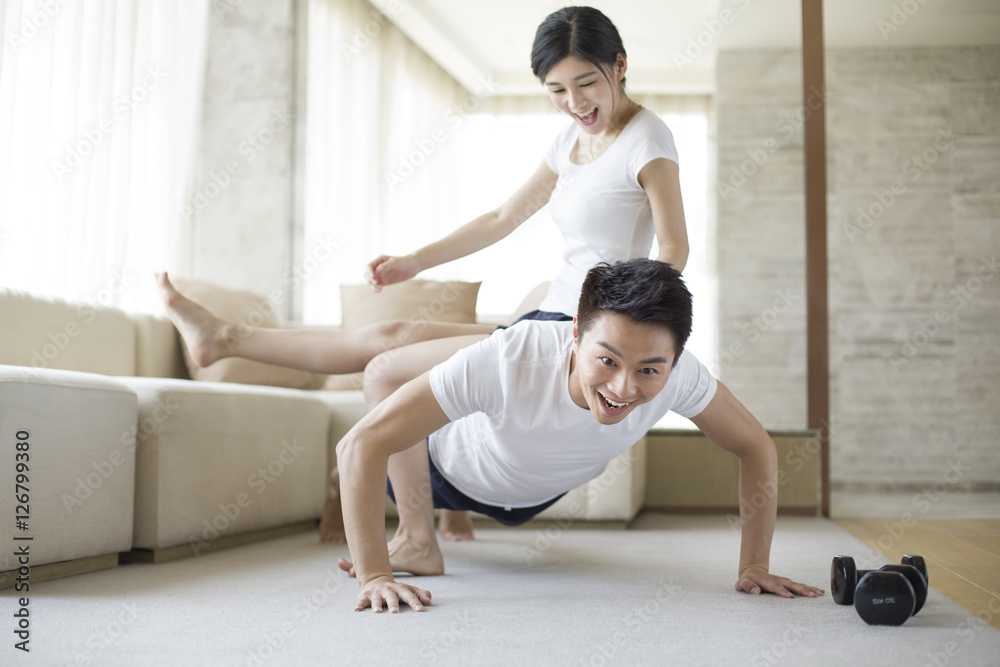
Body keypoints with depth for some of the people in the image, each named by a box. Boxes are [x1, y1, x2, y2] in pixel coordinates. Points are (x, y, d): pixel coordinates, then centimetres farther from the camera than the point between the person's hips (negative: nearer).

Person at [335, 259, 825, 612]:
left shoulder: (678, 376, -38)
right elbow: (361, 444, -43)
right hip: (457, 474, -3)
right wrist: (374, 575, -48)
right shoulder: (506, 362, -48)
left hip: (538, 494, 3)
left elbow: (756, 448, -19)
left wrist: (754, 566, -23)